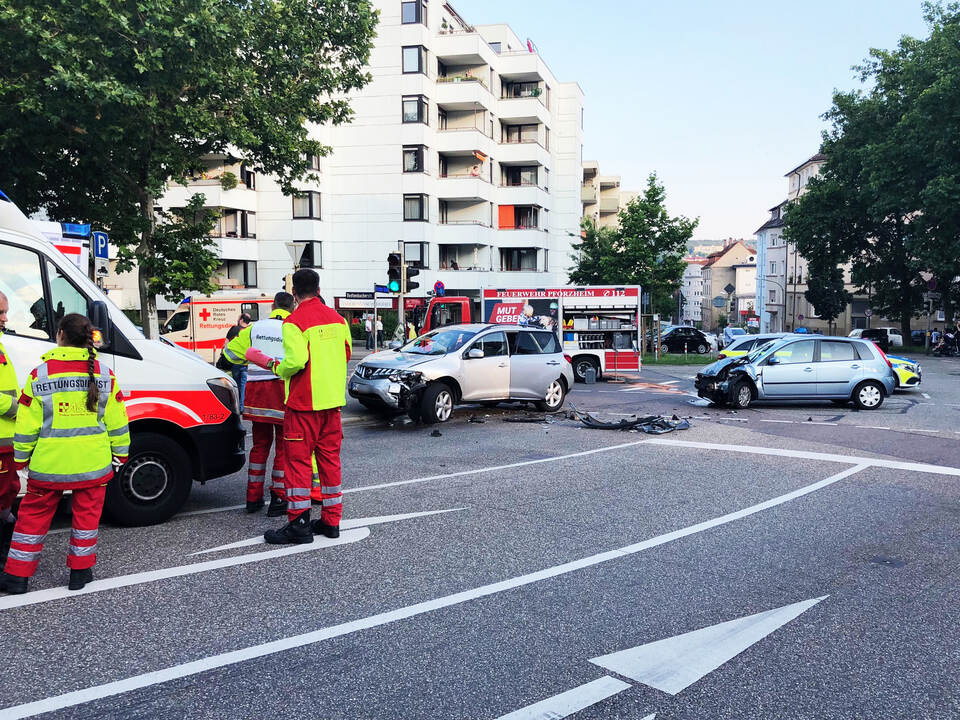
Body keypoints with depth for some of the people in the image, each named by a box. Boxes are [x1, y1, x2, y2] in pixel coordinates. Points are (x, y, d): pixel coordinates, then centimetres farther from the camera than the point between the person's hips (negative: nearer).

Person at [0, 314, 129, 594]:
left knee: (33, 515, 14)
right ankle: (80, 571, 20)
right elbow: (116, 419, 1)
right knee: (86, 514, 13)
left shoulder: (40, 374, -8)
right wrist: (120, 452, 13)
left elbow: (26, 424, -3)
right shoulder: (104, 374, -5)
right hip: (93, 464, 1)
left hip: (48, 465, -1)